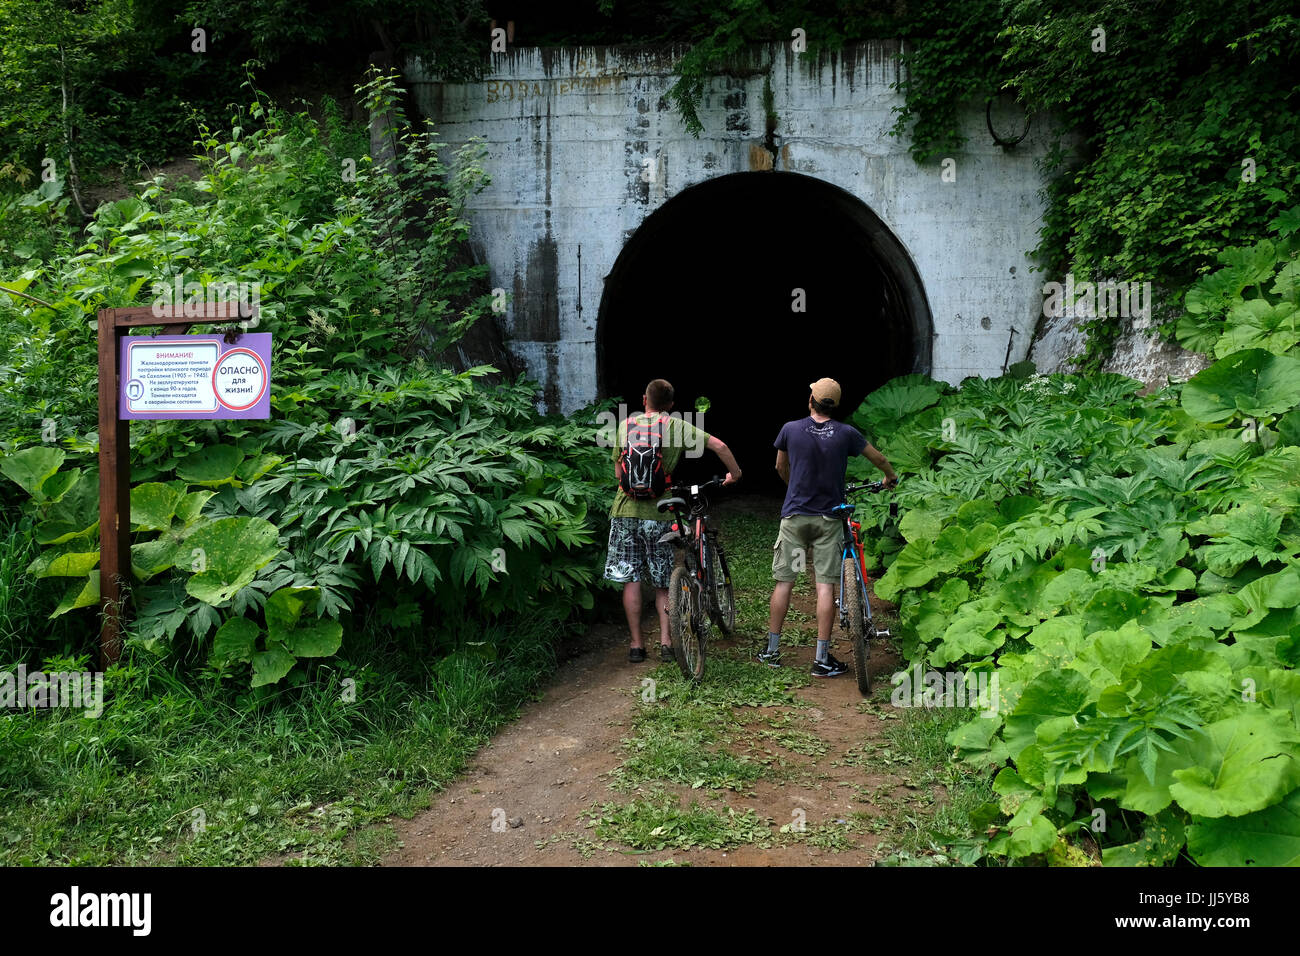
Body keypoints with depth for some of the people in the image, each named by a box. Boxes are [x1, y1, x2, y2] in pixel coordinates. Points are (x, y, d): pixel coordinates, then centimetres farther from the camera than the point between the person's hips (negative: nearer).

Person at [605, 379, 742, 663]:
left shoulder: (626, 425, 5)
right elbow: (719, 446, -4)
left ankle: (637, 644, 9)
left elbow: (618, 472, 8)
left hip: (626, 511, 1)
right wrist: (735, 473, 12)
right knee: (663, 581, 12)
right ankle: (666, 641, 7)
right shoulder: (678, 426, 1)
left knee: (630, 579, 6)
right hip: (659, 513, -1)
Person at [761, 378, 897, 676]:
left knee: (784, 582, 8)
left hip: (794, 515, 1)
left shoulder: (791, 429, -4)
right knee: (825, 586, 0)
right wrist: (890, 477, 34)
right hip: (828, 518, -1)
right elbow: (879, 459, 11)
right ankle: (822, 659, 1)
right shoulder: (845, 433, -4)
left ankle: (772, 651, 16)